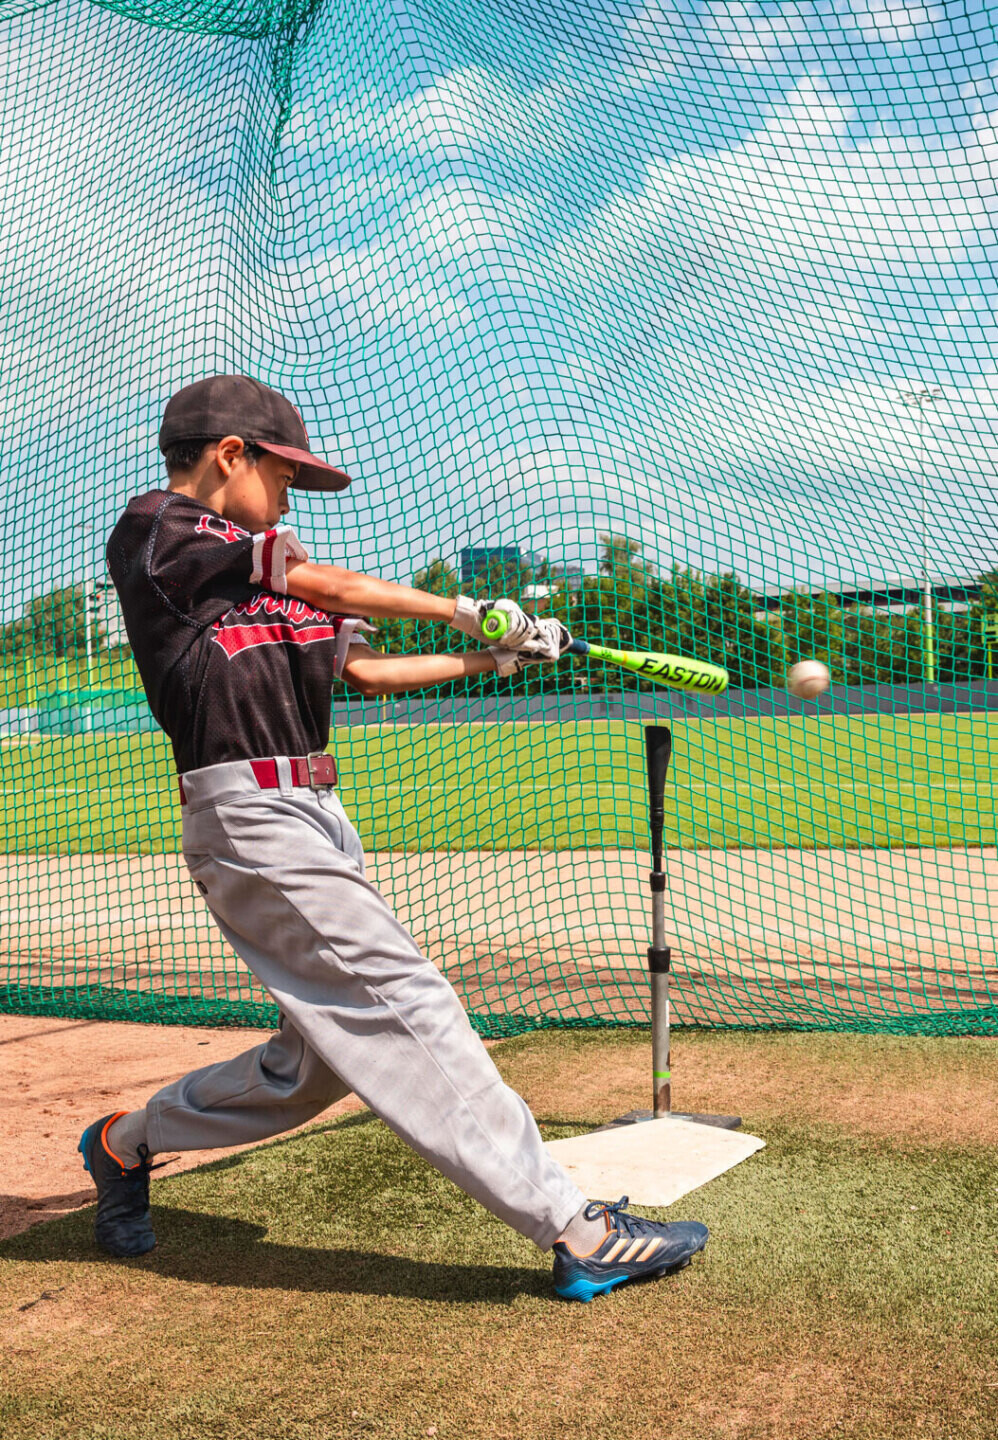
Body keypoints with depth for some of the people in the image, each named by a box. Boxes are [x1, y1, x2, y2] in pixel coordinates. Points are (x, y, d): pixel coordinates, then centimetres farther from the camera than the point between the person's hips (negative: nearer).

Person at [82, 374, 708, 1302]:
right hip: (251, 816, -9)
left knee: (320, 1060, 13)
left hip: (315, 816, 9)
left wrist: (495, 657, 14)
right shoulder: (152, 531, -4)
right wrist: (464, 610, 3)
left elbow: (368, 670, 21)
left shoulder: (271, 579, 20)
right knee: (407, 1007, -13)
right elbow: (332, 586, -6)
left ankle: (127, 1143, 32)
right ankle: (573, 1232, -12)